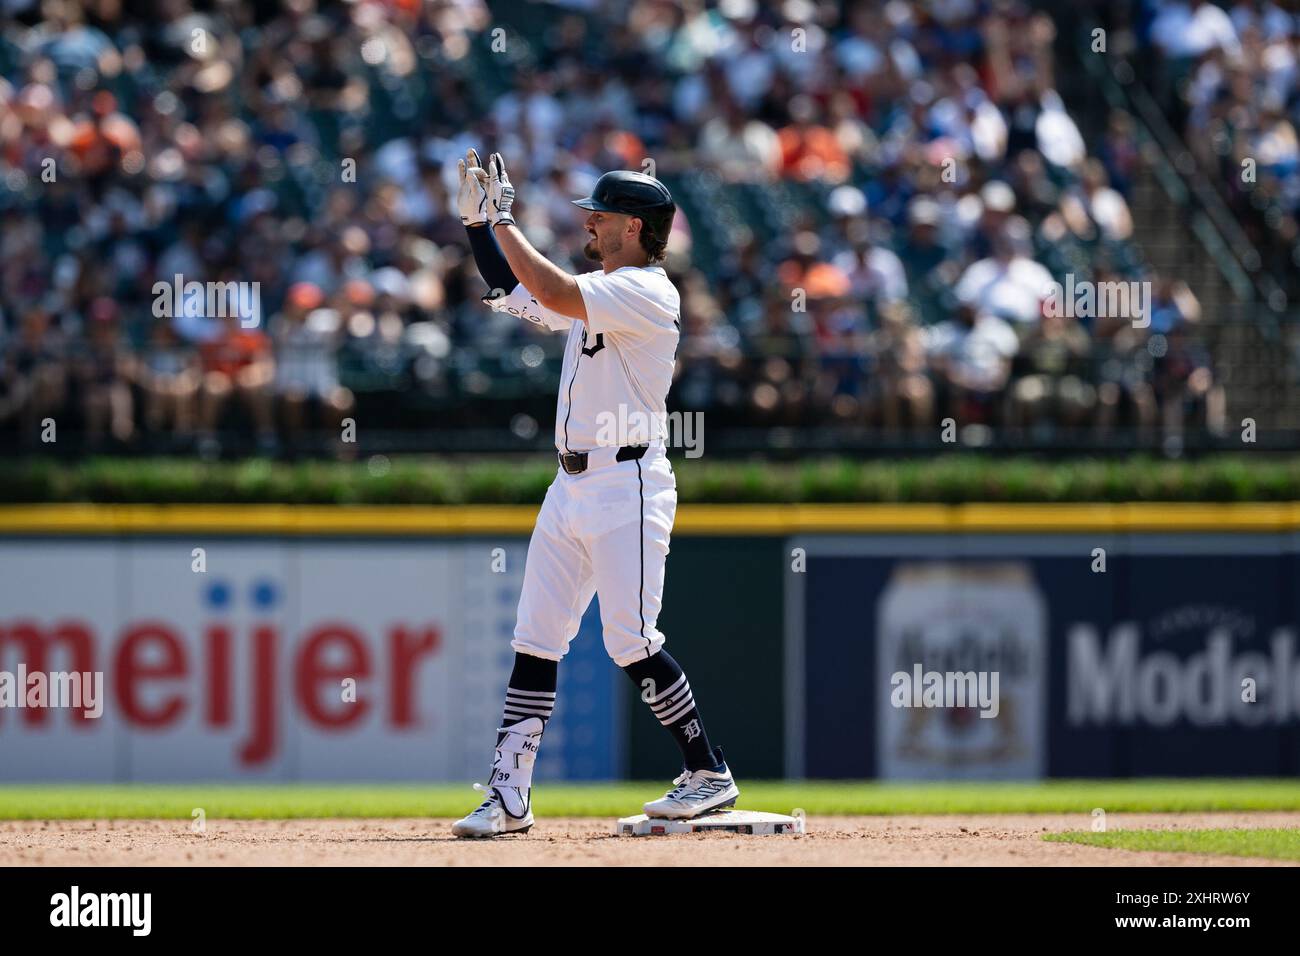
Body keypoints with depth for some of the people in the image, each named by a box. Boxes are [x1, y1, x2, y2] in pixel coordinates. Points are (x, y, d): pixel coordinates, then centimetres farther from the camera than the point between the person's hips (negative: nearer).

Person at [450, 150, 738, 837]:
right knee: (535, 642, 4)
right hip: (572, 488, 9)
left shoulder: (647, 292, -12)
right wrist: (479, 221, 19)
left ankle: (709, 774, 1)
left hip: (627, 486, -9)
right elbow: (515, 294, 27)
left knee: (630, 641, -11)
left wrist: (503, 219, -16)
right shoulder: (599, 294, 17)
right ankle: (508, 794, 3)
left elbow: (553, 293, -24)